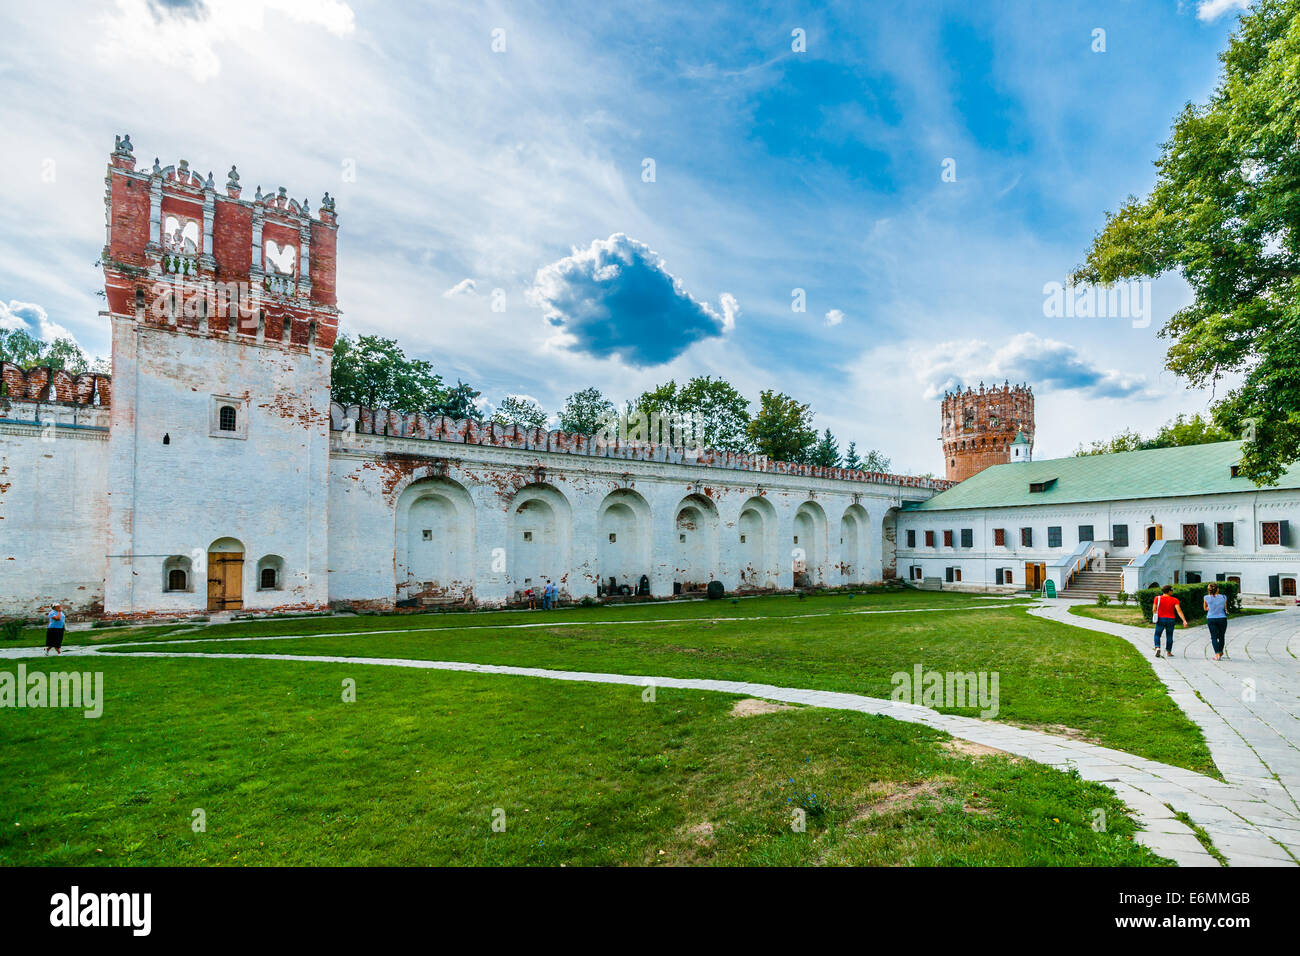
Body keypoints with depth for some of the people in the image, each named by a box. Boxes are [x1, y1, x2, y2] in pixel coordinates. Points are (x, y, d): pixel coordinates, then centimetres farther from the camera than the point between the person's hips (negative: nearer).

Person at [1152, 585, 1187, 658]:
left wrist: (1154, 617, 13)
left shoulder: (1158, 598, -4)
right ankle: (1168, 652, 18)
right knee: (1169, 636, 14)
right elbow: (1179, 610, -14)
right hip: (1171, 620, 1)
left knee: (1157, 635, 11)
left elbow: (1154, 609, -3)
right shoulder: (1175, 600, -3)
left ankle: (1157, 648, -11)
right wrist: (1184, 620, -18)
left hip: (1160, 619, -1)